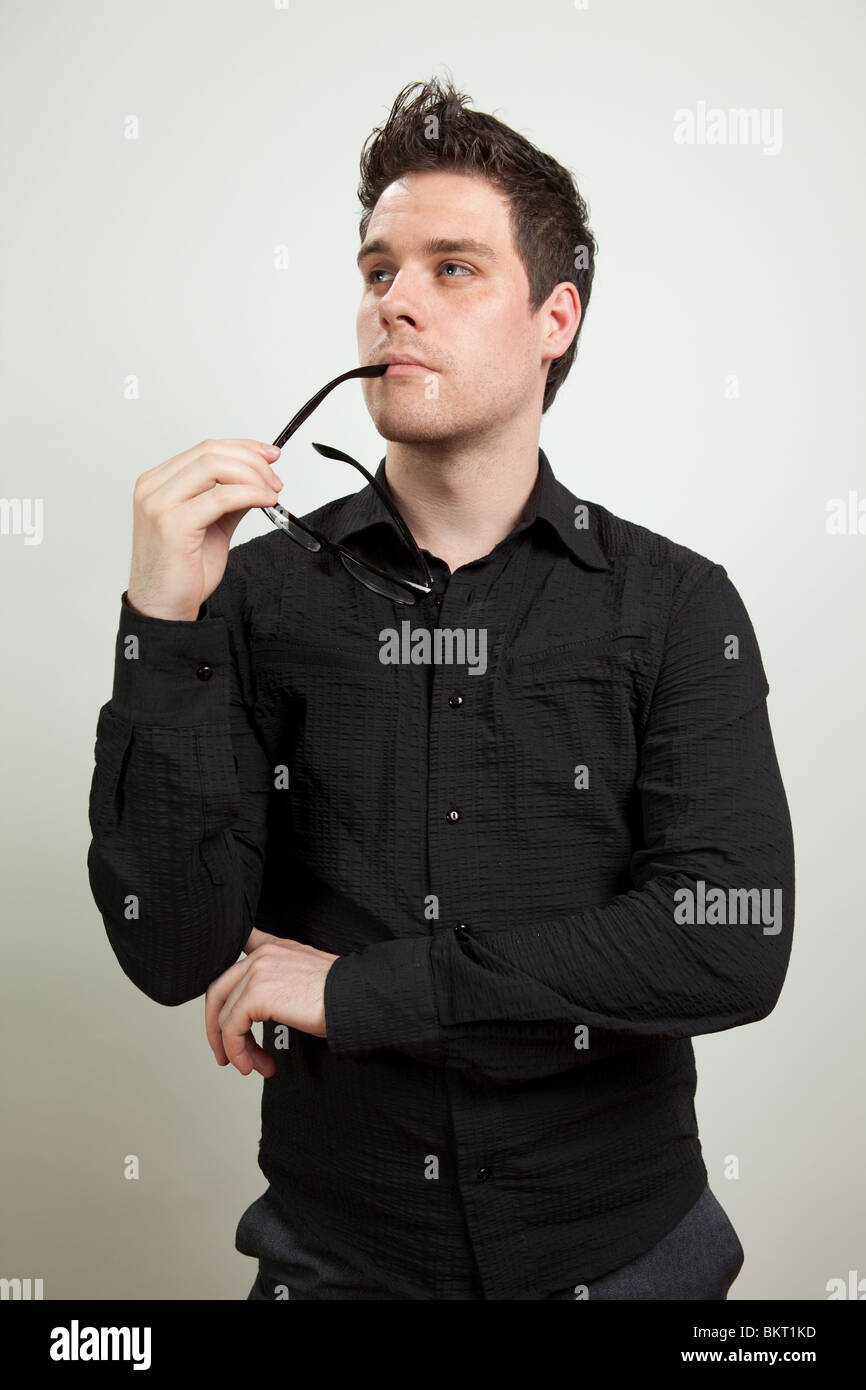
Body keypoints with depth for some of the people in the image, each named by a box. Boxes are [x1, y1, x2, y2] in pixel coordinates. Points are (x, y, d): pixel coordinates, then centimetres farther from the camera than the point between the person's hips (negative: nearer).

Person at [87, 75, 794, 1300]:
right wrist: (162, 631, -26)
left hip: (620, 1248, 0)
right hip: (337, 1249, 1)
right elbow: (173, 954, -14)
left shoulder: (676, 605, -9)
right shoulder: (258, 592, -8)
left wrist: (355, 988, -18)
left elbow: (733, 943, -20)